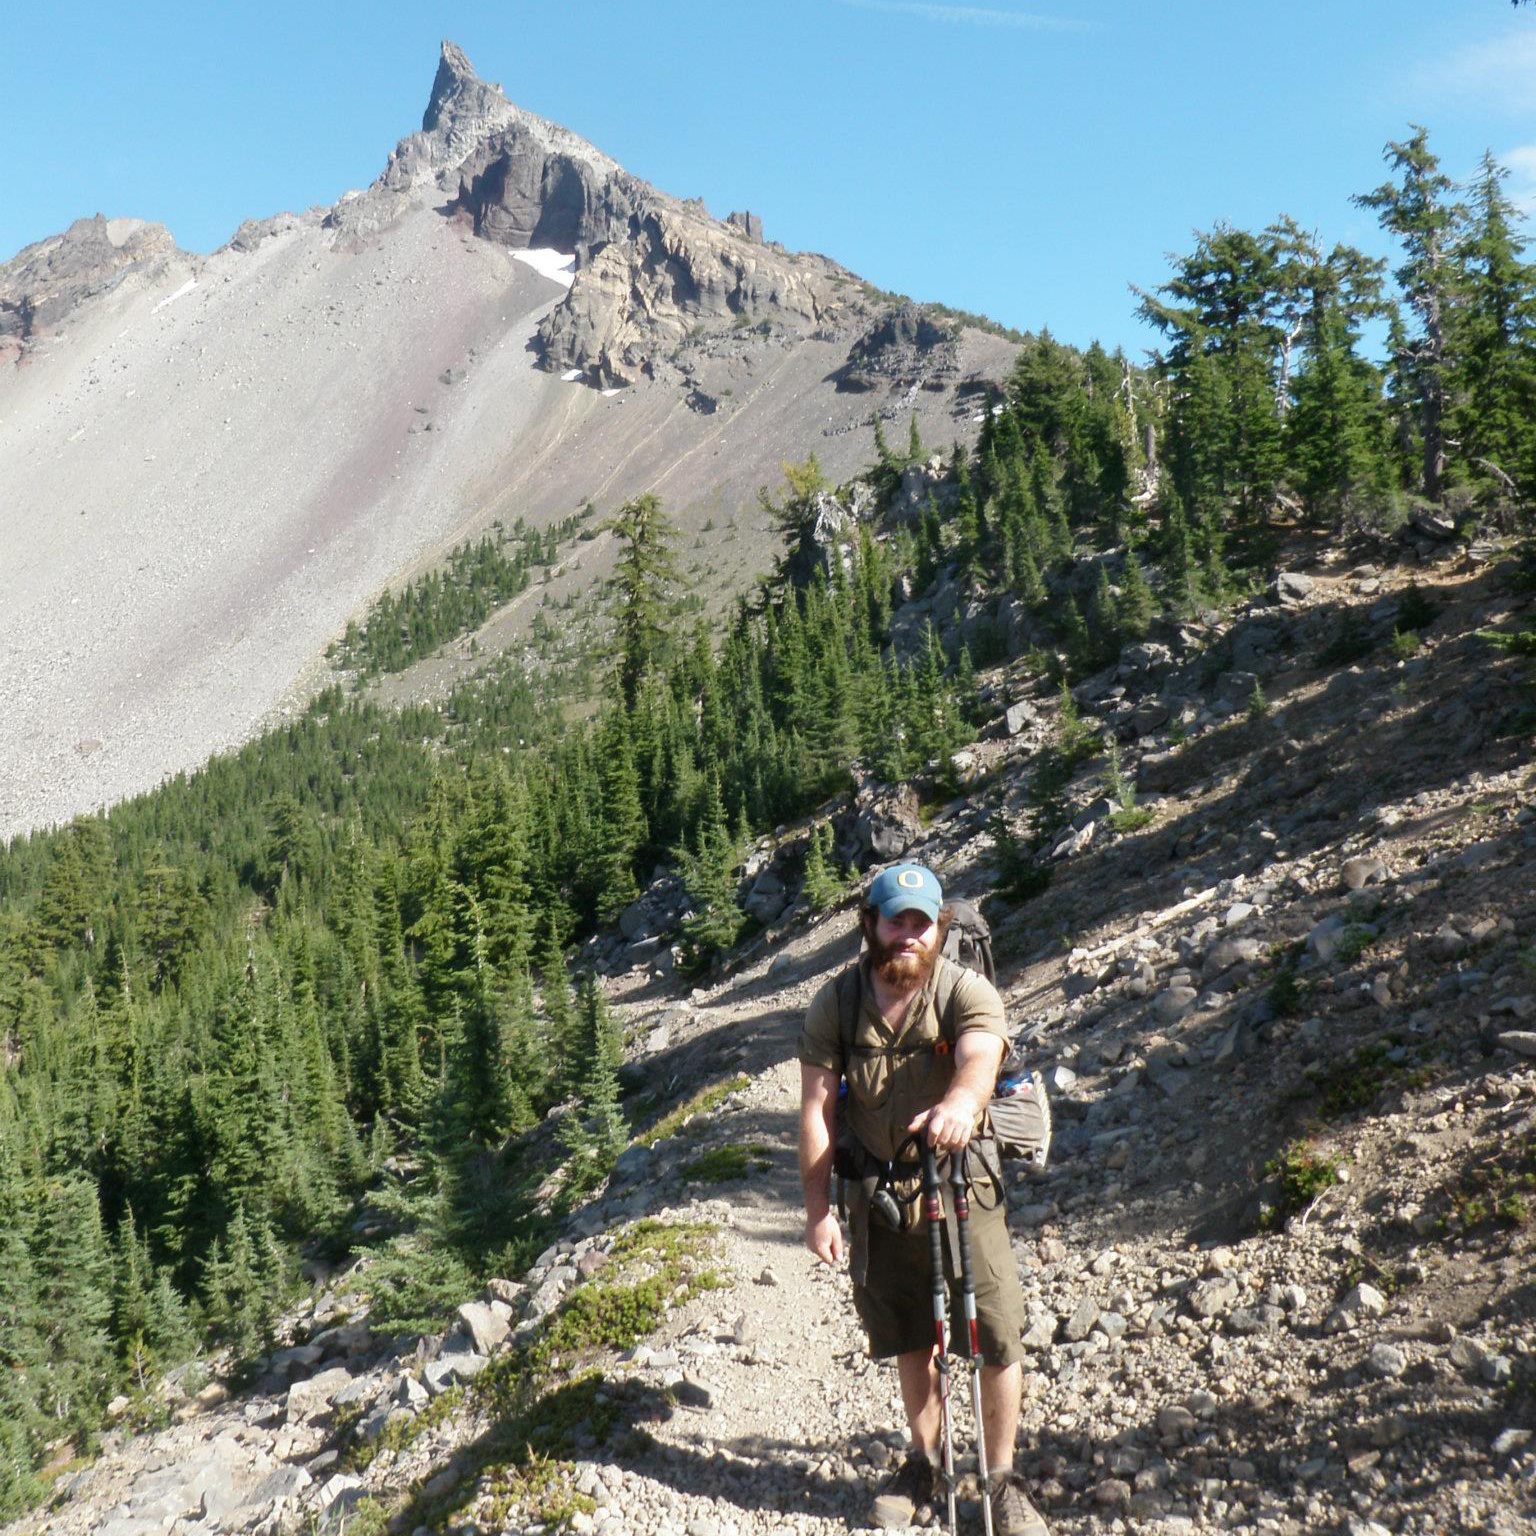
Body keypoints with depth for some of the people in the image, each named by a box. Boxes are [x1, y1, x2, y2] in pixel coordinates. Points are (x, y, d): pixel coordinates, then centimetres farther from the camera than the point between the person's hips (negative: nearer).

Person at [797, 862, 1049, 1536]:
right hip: (876, 1192, 2)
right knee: (909, 1336, 16)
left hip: (962, 1183, -2)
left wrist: (960, 1102, -55)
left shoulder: (968, 992, -12)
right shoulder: (834, 1003, -5)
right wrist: (818, 1210, -8)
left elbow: (978, 1058, -32)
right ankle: (923, 1466, 37)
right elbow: (817, 1108, -5)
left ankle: (1003, 1479, 22)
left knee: (997, 1336, 0)